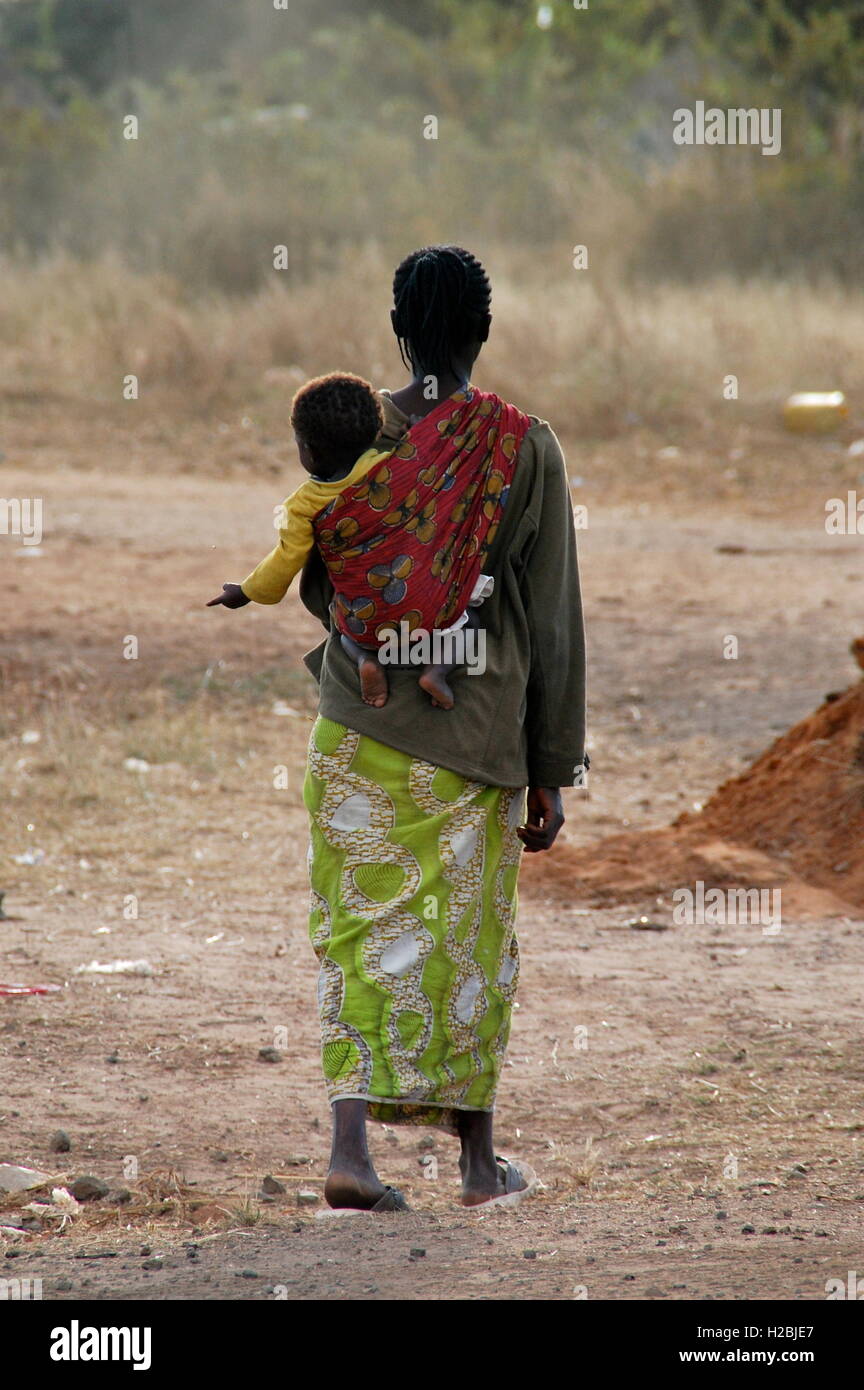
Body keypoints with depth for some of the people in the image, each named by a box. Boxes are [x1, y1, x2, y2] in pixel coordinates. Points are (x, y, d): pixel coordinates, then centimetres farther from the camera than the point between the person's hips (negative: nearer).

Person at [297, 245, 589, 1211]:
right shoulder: (527, 449, -4)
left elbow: (317, 587, 4)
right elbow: (553, 622, -2)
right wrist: (551, 771, 4)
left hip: (358, 719, 0)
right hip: (478, 727, 0)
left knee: (360, 925, 4)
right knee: (469, 932, 11)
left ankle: (350, 1145, -13)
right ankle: (478, 1158, 22)